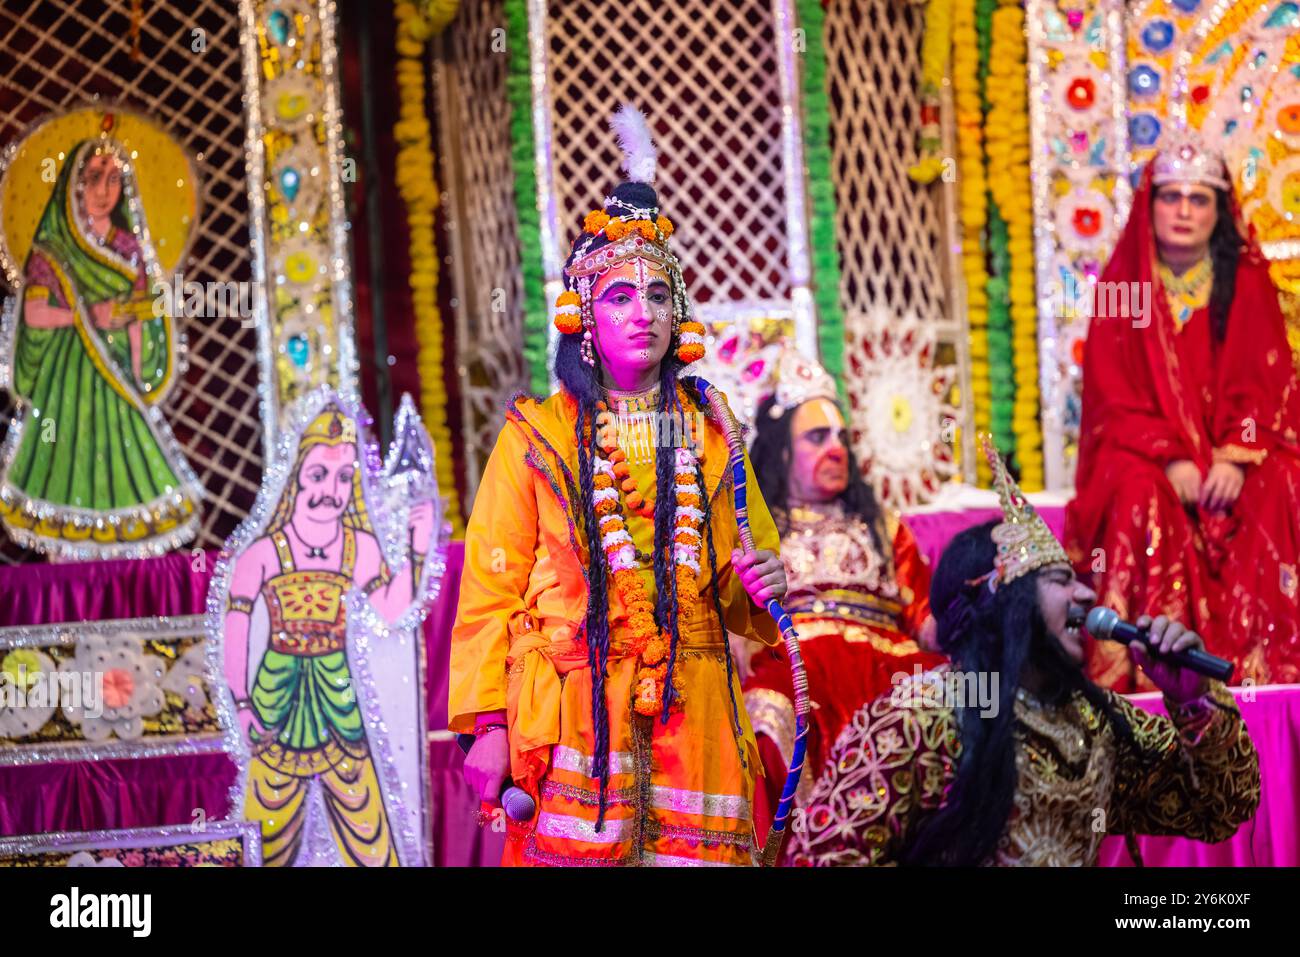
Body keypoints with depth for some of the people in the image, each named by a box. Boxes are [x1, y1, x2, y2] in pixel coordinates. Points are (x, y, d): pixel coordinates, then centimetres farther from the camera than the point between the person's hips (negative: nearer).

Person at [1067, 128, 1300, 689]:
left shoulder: (1247, 282, 5)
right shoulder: (1122, 284, 3)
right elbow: (1112, 393, -3)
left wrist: (1237, 457, -19)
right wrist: (1170, 459, -18)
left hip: (1237, 447, 1)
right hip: (1144, 447, -1)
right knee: (1138, 496, -33)